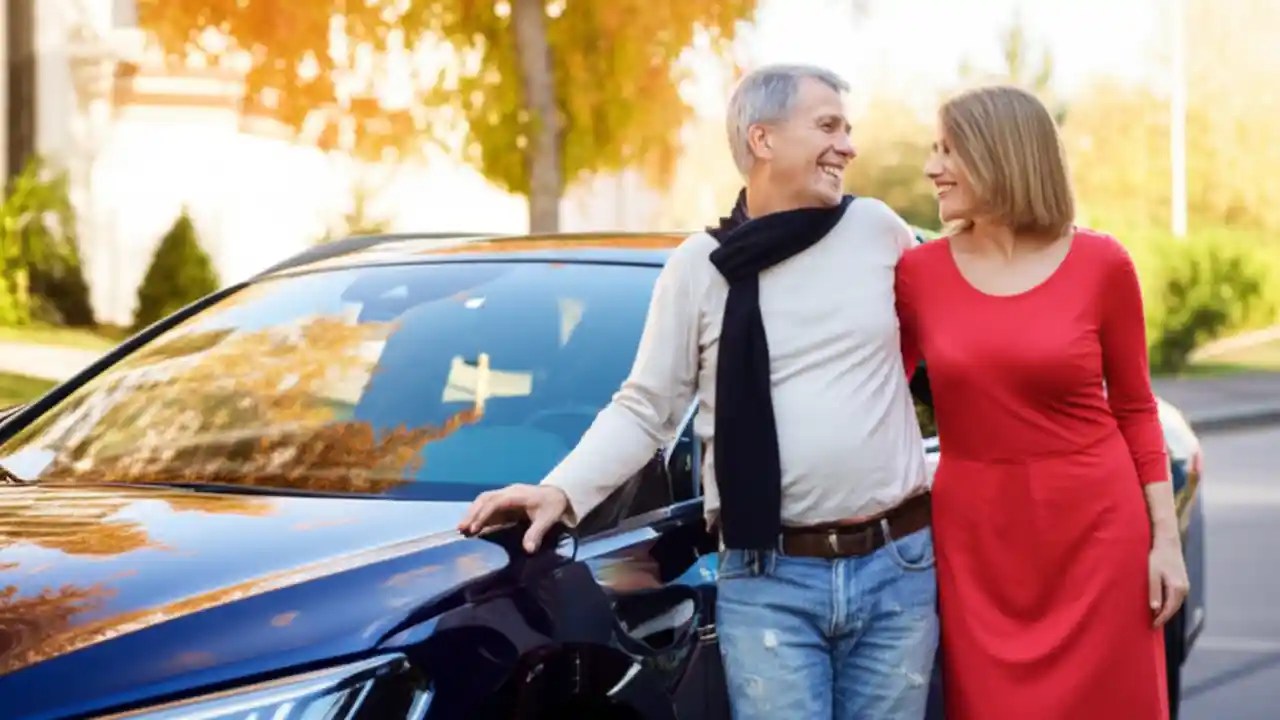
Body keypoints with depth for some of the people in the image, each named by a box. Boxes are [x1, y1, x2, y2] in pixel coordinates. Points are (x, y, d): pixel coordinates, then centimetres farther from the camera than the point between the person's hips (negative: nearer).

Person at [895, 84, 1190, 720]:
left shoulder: (1101, 264, -3)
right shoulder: (918, 272, 1)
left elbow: (1135, 410, 3)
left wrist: (1165, 536, -1)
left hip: (1094, 528, -2)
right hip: (974, 536, 2)